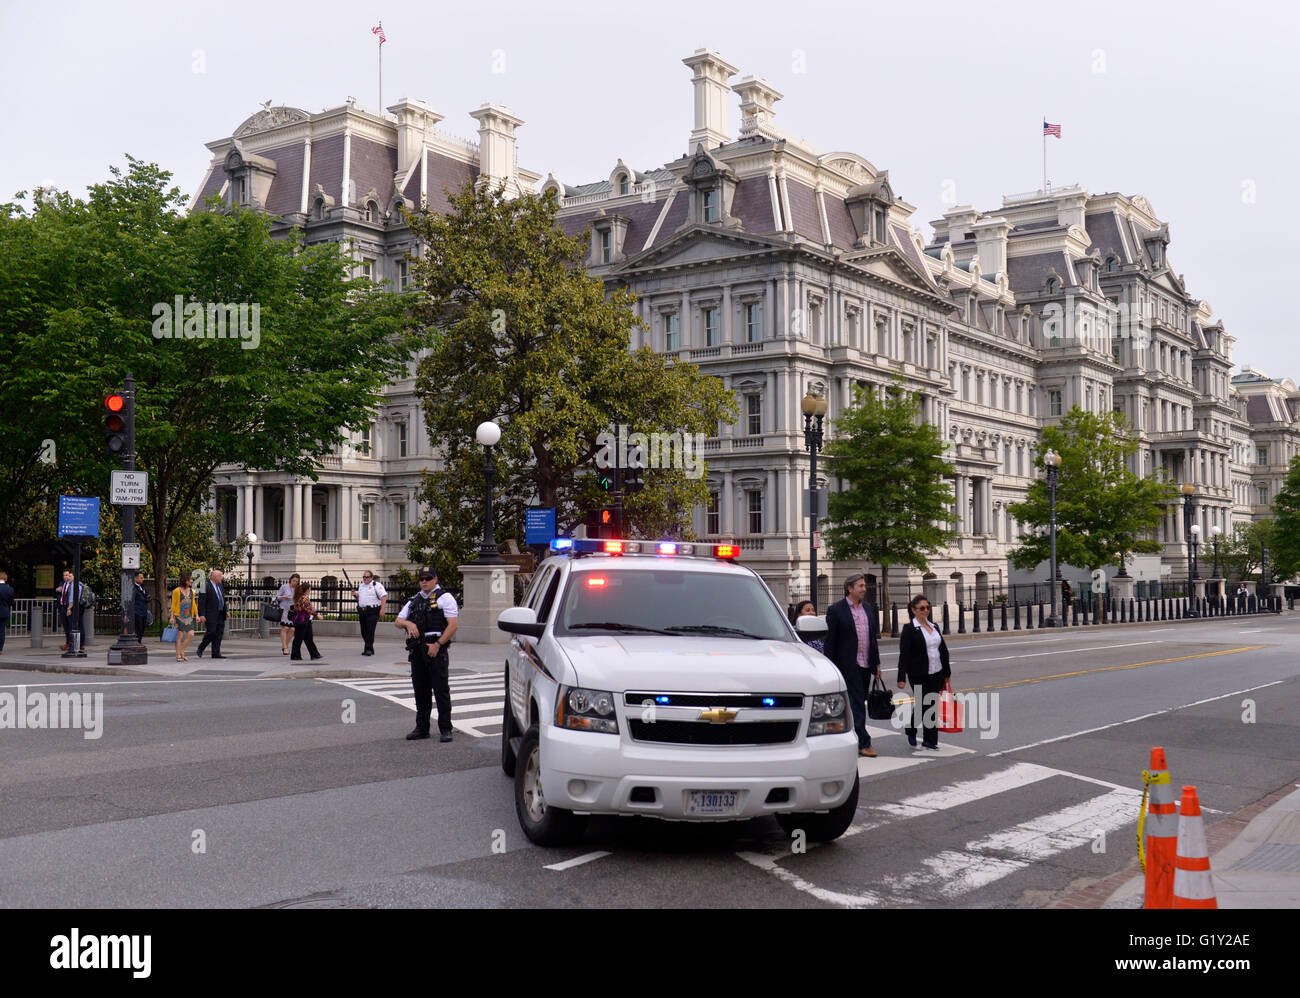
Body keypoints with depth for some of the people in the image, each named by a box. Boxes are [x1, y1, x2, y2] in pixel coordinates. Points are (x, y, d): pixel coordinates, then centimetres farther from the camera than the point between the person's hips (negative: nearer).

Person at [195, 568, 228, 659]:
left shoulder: (219, 585, 15)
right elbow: (201, 601, -13)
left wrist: (226, 611, 19)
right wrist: (201, 615, -19)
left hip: (220, 614, 8)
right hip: (210, 615, -8)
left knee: (219, 634, 4)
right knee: (211, 632, -8)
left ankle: (216, 653, 6)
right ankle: (200, 649, 12)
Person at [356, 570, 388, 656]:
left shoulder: (376, 585, -4)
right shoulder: (361, 586, 19)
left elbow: (384, 596, -11)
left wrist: (382, 609, -19)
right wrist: (355, 595, 8)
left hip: (372, 611, -7)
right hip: (362, 612, 7)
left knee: (370, 630, -13)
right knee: (364, 631, 8)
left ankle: (369, 649, -12)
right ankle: (367, 649, 18)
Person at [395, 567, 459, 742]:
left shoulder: (444, 598, -1)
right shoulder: (414, 600, 19)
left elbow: (453, 625, -9)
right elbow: (398, 621, 17)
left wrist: (437, 644, -17)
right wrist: (408, 623, -6)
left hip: (436, 649, -6)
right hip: (417, 650, 6)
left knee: (441, 690, -6)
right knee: (420, 691, 10)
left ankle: (445, 729, -3)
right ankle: (422, 728, 18)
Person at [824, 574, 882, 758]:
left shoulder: (869, 609, 13)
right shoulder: (836, 610, -7)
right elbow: (830, 641, -7)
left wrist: (876, 663, 15)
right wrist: (830, 667, -10)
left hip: (866, 665, 6)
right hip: (848, 665, -6)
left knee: (859, 703, 12)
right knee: (856, 703, -8)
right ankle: (863, 743, -8)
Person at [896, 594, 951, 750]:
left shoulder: (934, 627, 11)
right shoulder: (909, 629, -8)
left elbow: (943, 650, 16)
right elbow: (904, 654, -12)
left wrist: (946, 672, 14)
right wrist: (901, 678, -17)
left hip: (936, 673, 6)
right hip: (919, 675, -5)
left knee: (932, 705, 6)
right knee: (921, 705, 0)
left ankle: (930, 740, 13)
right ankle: (910, 731, 26)